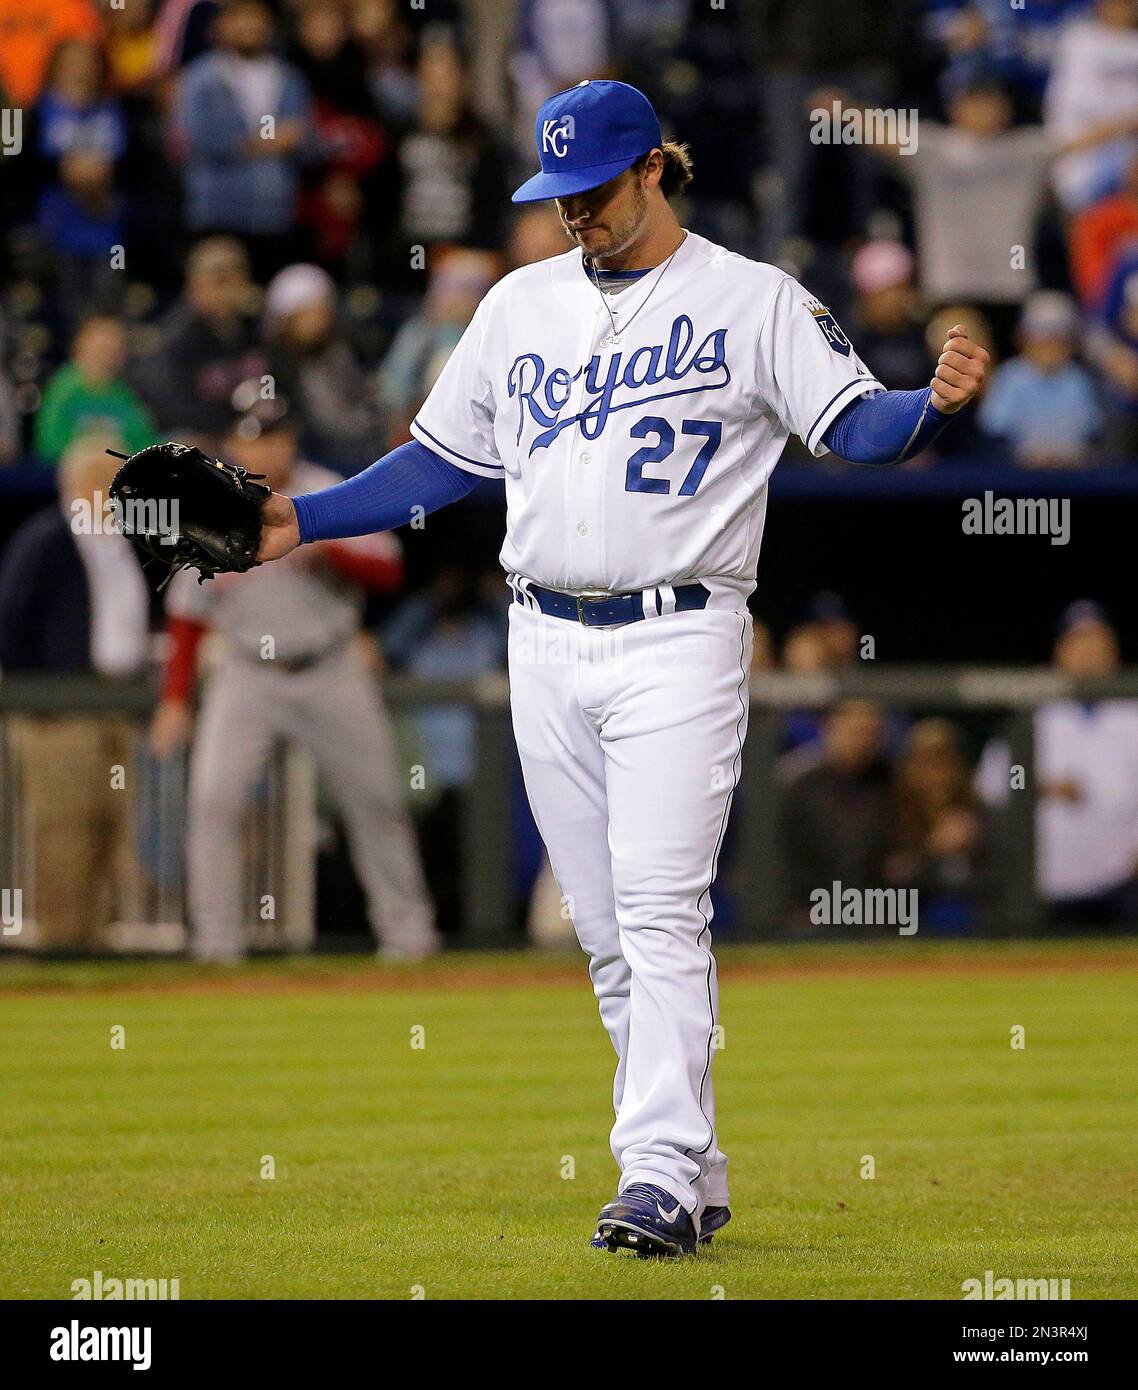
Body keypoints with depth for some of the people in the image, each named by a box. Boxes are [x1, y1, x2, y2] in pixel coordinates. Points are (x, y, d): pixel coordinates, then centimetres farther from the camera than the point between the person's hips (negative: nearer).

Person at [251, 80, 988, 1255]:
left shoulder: (754, 301, 0)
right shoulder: (521, 303, 15)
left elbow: (856, 426, -8)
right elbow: (440, 460, 21)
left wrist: (935, 403, -29)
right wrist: (306, 520, 12)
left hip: (679, 641, -5)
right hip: (544, 648, 5)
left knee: (660, 911, -16)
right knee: (605, 932, 5)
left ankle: (659, 1178, -21)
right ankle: (695, 1179, 12)